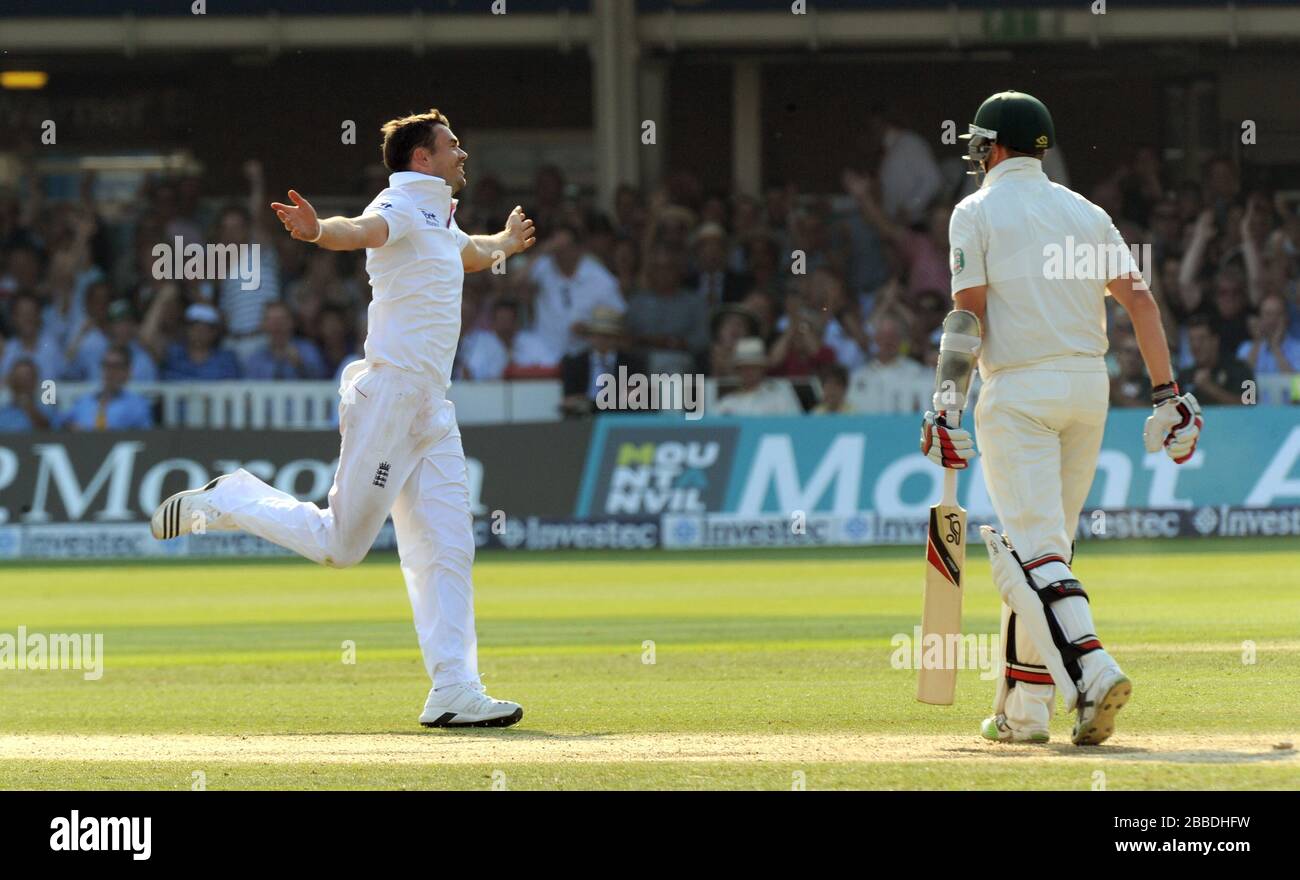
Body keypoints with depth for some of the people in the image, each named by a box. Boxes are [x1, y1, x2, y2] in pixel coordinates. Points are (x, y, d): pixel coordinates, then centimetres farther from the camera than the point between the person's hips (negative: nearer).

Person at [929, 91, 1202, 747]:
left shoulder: (977, 212, 1)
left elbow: (968, 312, -10)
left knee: (1033, 553, -12)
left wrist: (946, 403, -12)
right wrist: (1167, 394, 2)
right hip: (1090, 384, 6)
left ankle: (1092, 672, -33)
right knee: (1045, 548, 14)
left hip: (1019, 392, -6)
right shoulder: (1085, 213, 15)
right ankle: (1023, 710, 16)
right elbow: (1138, 299, 4)